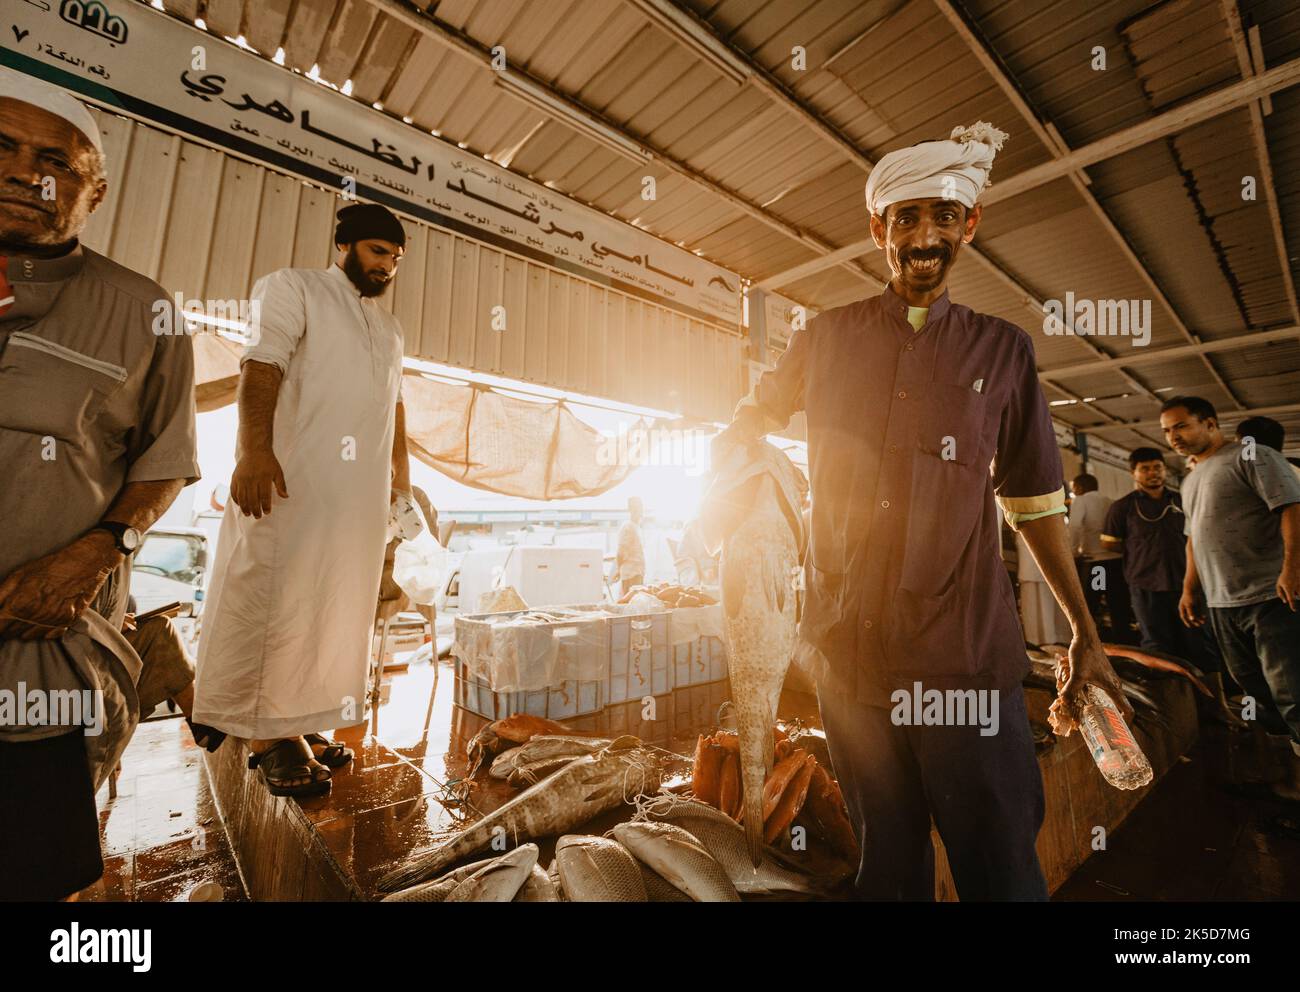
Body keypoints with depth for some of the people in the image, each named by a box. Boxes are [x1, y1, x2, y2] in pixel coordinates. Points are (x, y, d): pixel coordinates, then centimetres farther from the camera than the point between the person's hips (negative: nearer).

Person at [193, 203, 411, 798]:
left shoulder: (390, 328, 26)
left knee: (337, 603, 5)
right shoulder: (292, 288, 7)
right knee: (273, 594, -4)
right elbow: (261, 367, -8)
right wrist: (254, 451, -21)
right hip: (293, 478, -6)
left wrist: (403, 478, 17)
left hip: (363, 490, 6)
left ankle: (295, 723, 16)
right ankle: (265, 732, 6)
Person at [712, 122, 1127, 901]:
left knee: (1000, 866, 7)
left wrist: (1085, 634, 12)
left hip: (967, 655, 0)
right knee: (888, 853, 16)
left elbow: (1034, 502, 9)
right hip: (850, 649, 1)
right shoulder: (828, 338, 5)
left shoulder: (1002, 350, 5)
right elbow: (753, 419, 17)